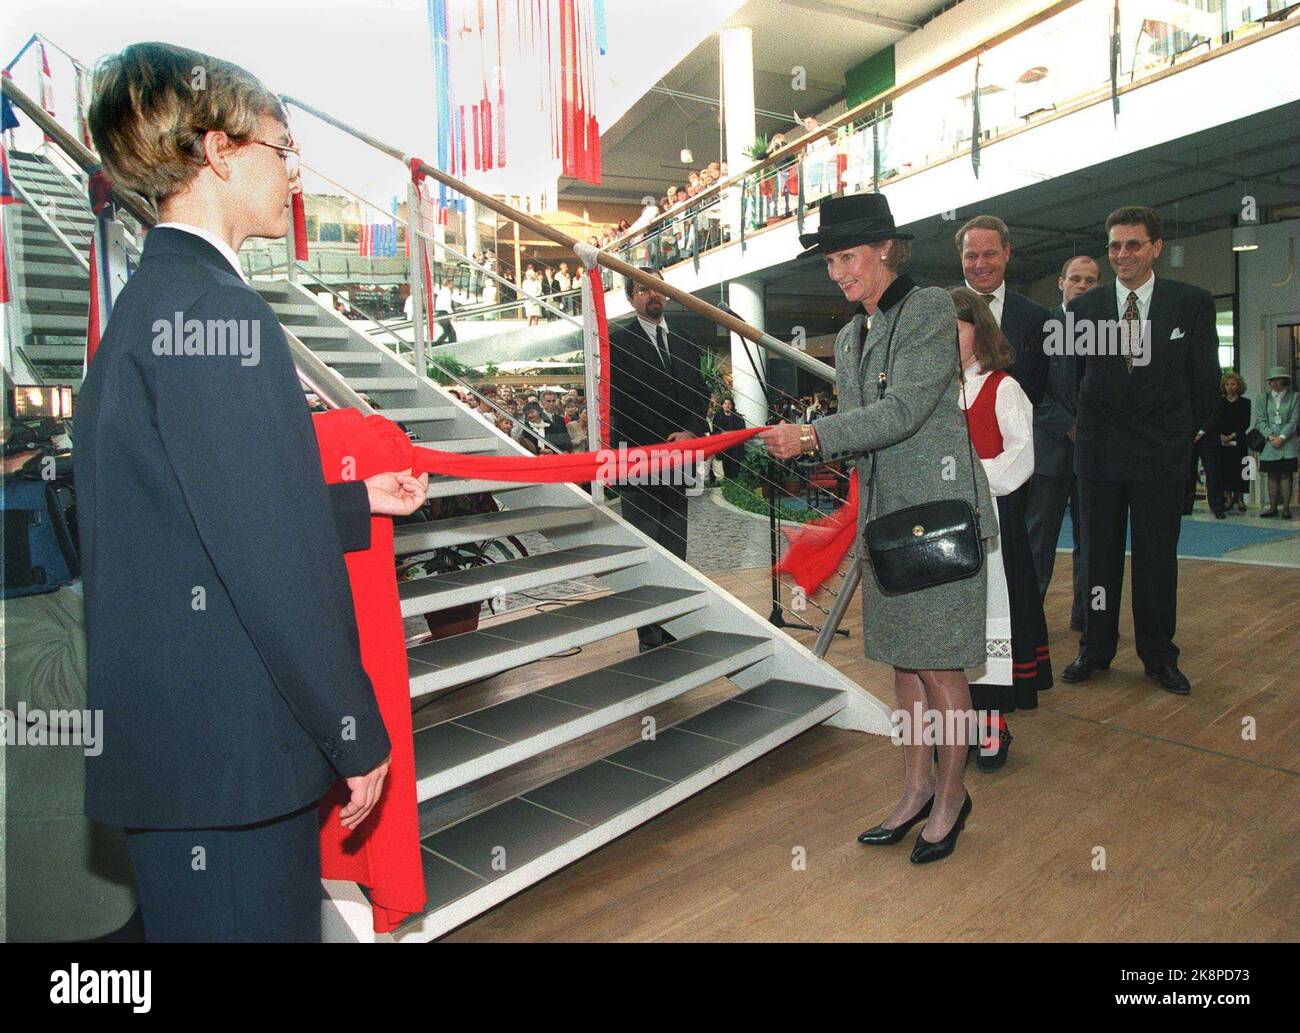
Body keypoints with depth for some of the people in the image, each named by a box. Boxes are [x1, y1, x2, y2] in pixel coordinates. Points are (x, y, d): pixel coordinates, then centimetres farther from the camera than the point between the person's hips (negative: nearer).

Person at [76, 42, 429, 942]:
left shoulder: (149, 300, 14)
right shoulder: (213, 303, -18)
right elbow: (269, 555, -22)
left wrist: (361, 501, 24)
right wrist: (357, 732, -13)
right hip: (229, 747, -10)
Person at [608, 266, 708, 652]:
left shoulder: (684, 346, 19)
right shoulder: (618, 342, 0)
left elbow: (699, 396, 18)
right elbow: (616, 403, -6)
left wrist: (691, 432, -3)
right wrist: (644, 452, -13)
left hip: (677, 462, 6)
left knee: (675, 552, 9)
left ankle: (674, 632, 17)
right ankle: (651, 638, 2)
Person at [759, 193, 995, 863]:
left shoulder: (930, 307, -8)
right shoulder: (849, 336, 15)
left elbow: (903, 411, -19)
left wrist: (811, 436, -20)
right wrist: (796, 445, -2)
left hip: (939, 509, -7)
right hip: (884, 513, 7)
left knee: (938, 665, 1)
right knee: (903, 661, 13)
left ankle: (951, 796, 20)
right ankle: (916, 790, 27)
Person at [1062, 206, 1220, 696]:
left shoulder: (1193, 302, 1)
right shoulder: (1084, 307, 3)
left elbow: (1204, 378, 5)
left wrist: (1181, 430, 6)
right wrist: (1081, 426, 6)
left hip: (1161, 452, -1)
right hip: (1099, 450, 1)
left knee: (1157, 558, 6)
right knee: (1100, 555, 8)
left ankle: (1159, 656, 20)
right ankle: (1095, 650, 19)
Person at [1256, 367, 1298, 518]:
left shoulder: (1294, 397, 4)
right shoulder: (1265, 398, 10)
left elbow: (1294, 421, -3)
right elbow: (1260, 421, 3)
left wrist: (1282, 437, -13)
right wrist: (1270, 436, -11)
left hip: (1287, 443, -2)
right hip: (1269, 443, 2)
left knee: (1286, 475, -2)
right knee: (1272, 476, 5)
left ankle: (1286, 508, 3)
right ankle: (1272, 507, 11)